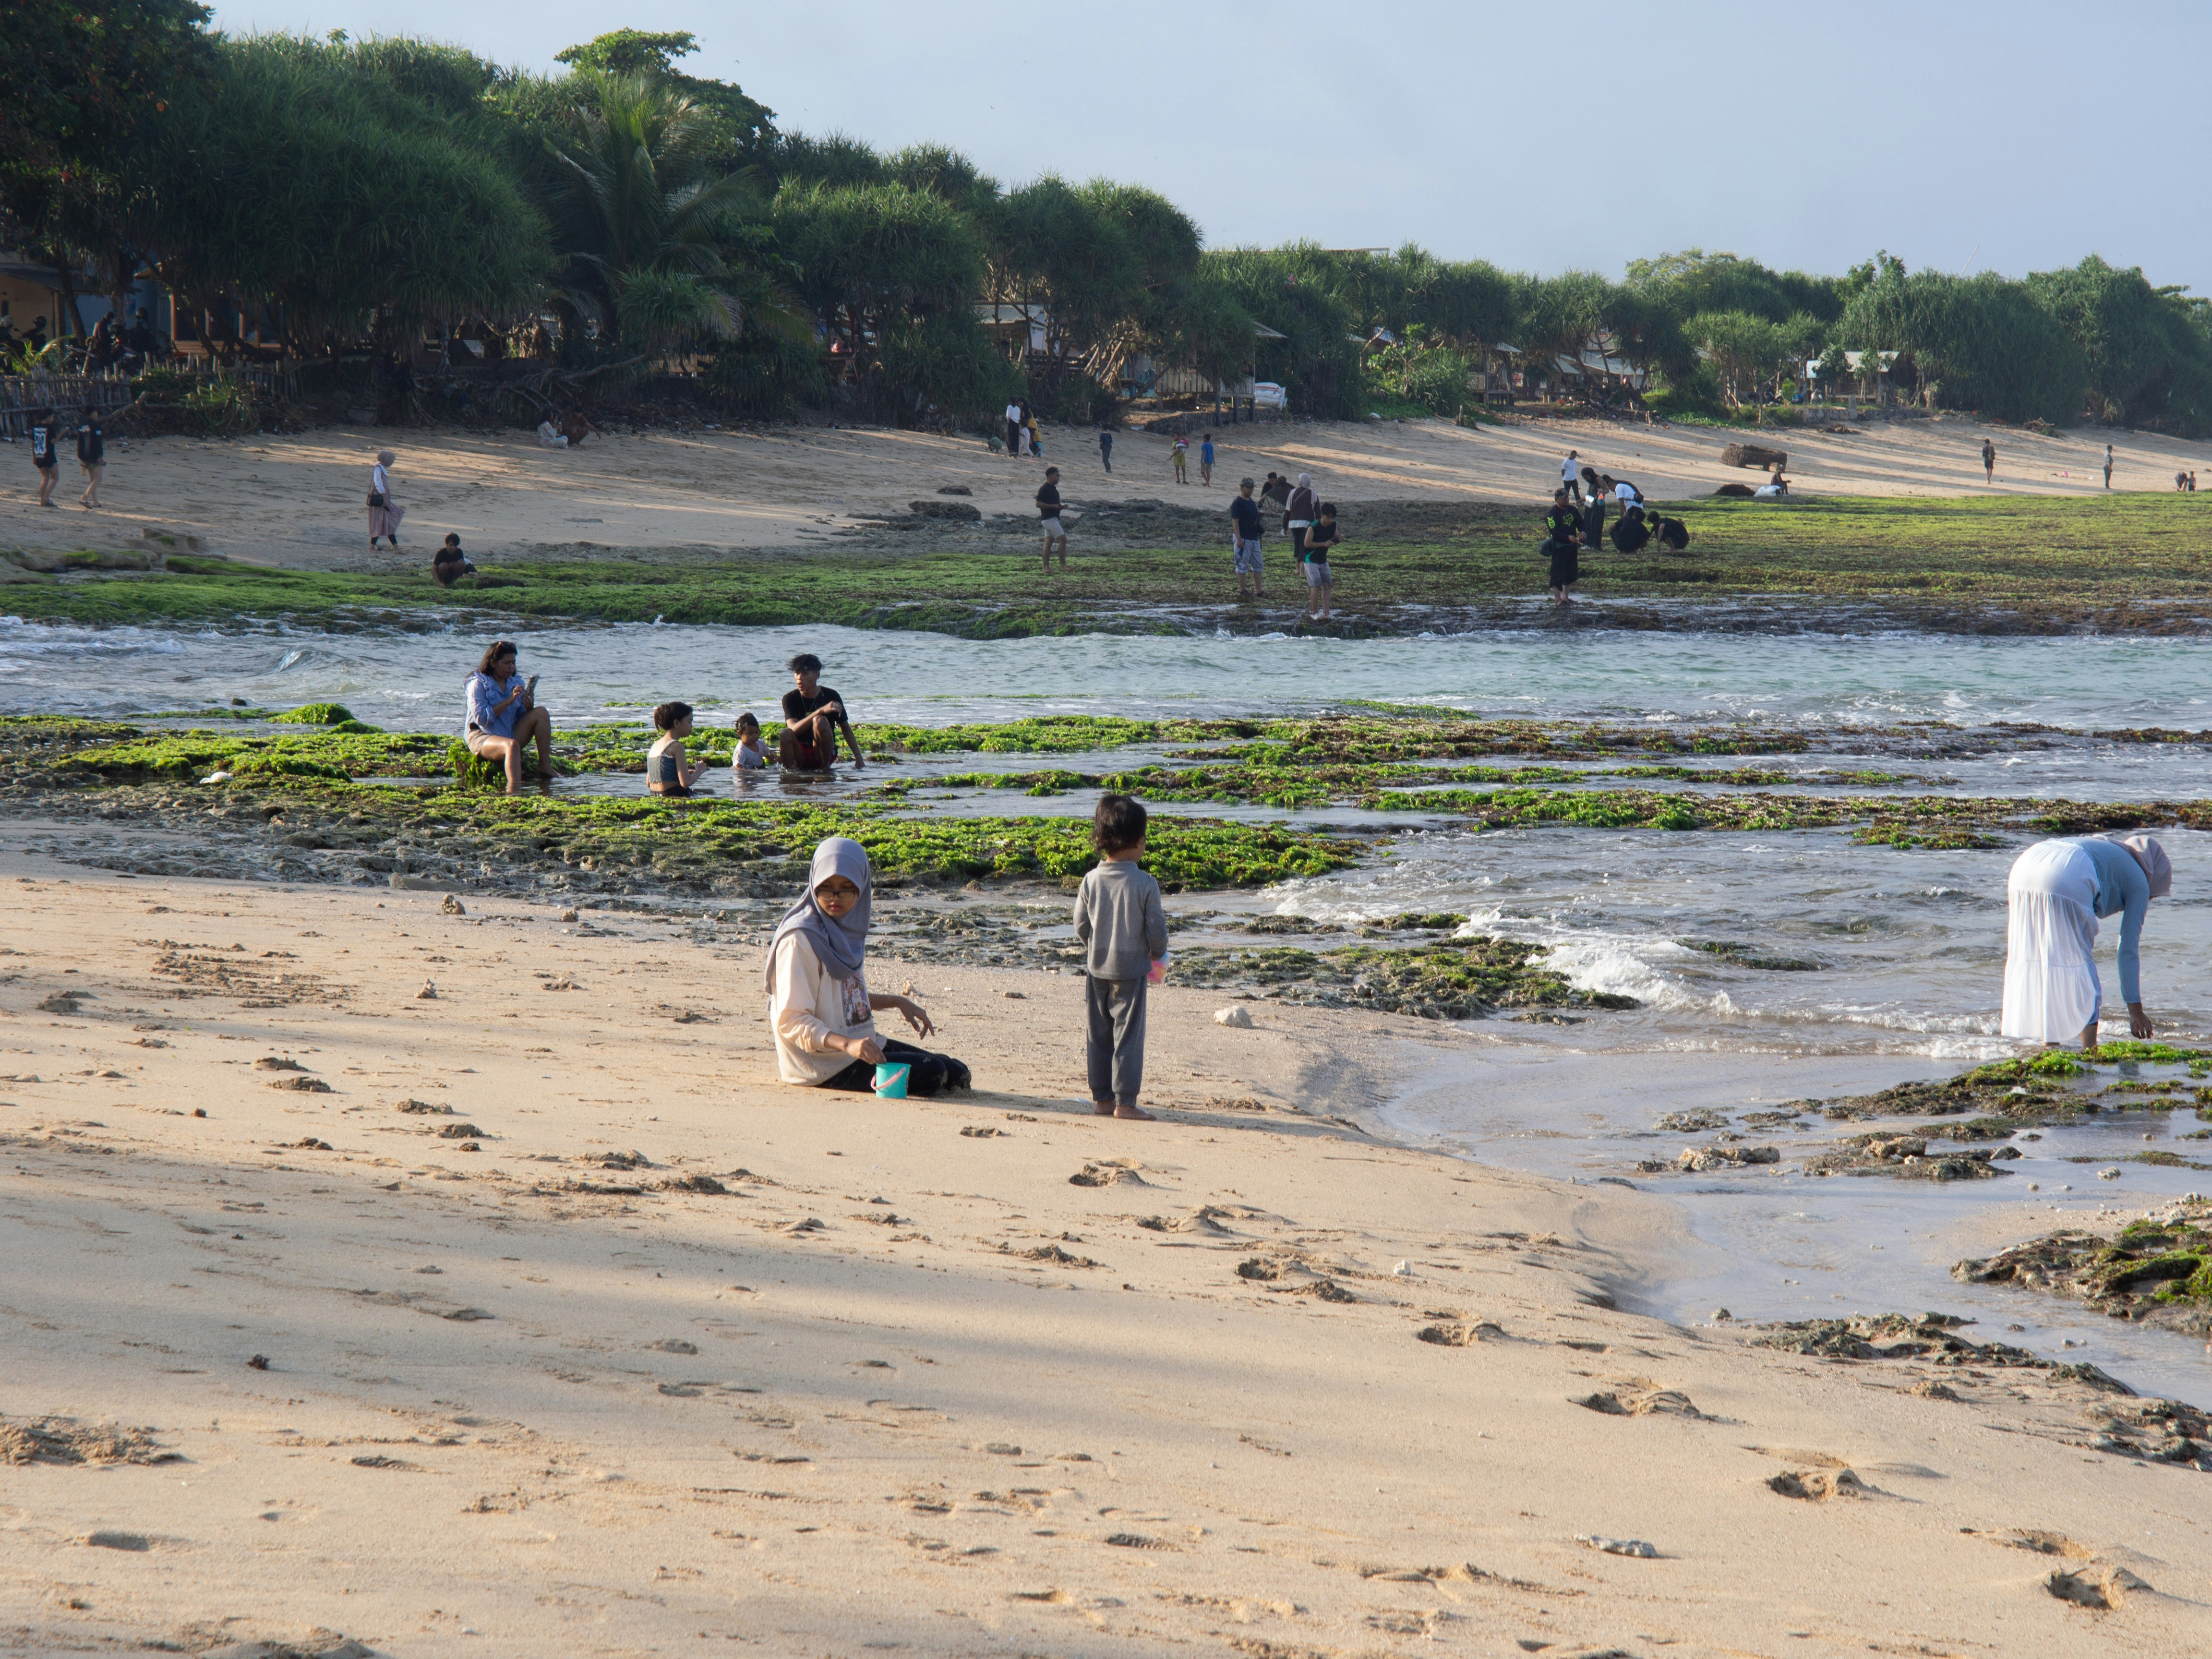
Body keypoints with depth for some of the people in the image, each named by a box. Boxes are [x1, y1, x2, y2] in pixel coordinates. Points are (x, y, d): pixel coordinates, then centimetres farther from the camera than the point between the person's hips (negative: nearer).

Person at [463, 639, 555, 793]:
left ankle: (545, 767, -20)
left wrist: (529, 707, -12)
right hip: (482, 738, -6)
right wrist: (509, 701, -21)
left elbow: (523, 719, 12)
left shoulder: (517, 683, 13)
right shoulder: (478, 684, -5)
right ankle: (514, 792, -54)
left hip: (511, 734, 6)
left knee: (541, 713, -11)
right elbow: (481, 718, -17)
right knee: (512, 745, -38)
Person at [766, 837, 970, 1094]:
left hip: (860, 1042, 8)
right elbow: (791, 1020, -22)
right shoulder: (800, 940, -18)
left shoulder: (847, 931, 8)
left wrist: (897, 1003, 17)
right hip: (823, 1063, -8)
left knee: (958, 1075, 2)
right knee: (931, 1074, -20)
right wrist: (847, 1045, -33)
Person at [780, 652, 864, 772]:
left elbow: (846, 729, 5)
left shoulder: (831, 696, -4)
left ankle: (826, 766, -15)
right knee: (786, 733, -32)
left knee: (819, 721, -28)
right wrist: (821, 711, -34)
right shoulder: (790, 699, -6)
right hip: (800, 756, 0)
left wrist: (859, 758, -2)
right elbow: (794, 729, -23)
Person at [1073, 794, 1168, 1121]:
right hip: (1131, 969, -4)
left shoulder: (1091, 881, -4)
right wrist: (1158, 954, 11)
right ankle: (1125, 1101, 0)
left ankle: (1102, 1098, 17)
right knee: (1128, 1036, 1)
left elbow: (1080, 927, 2)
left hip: (1096, 968, 4)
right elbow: (1156, 931, -11)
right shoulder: (1145, 885, -14)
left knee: (1098, 1036, 12)